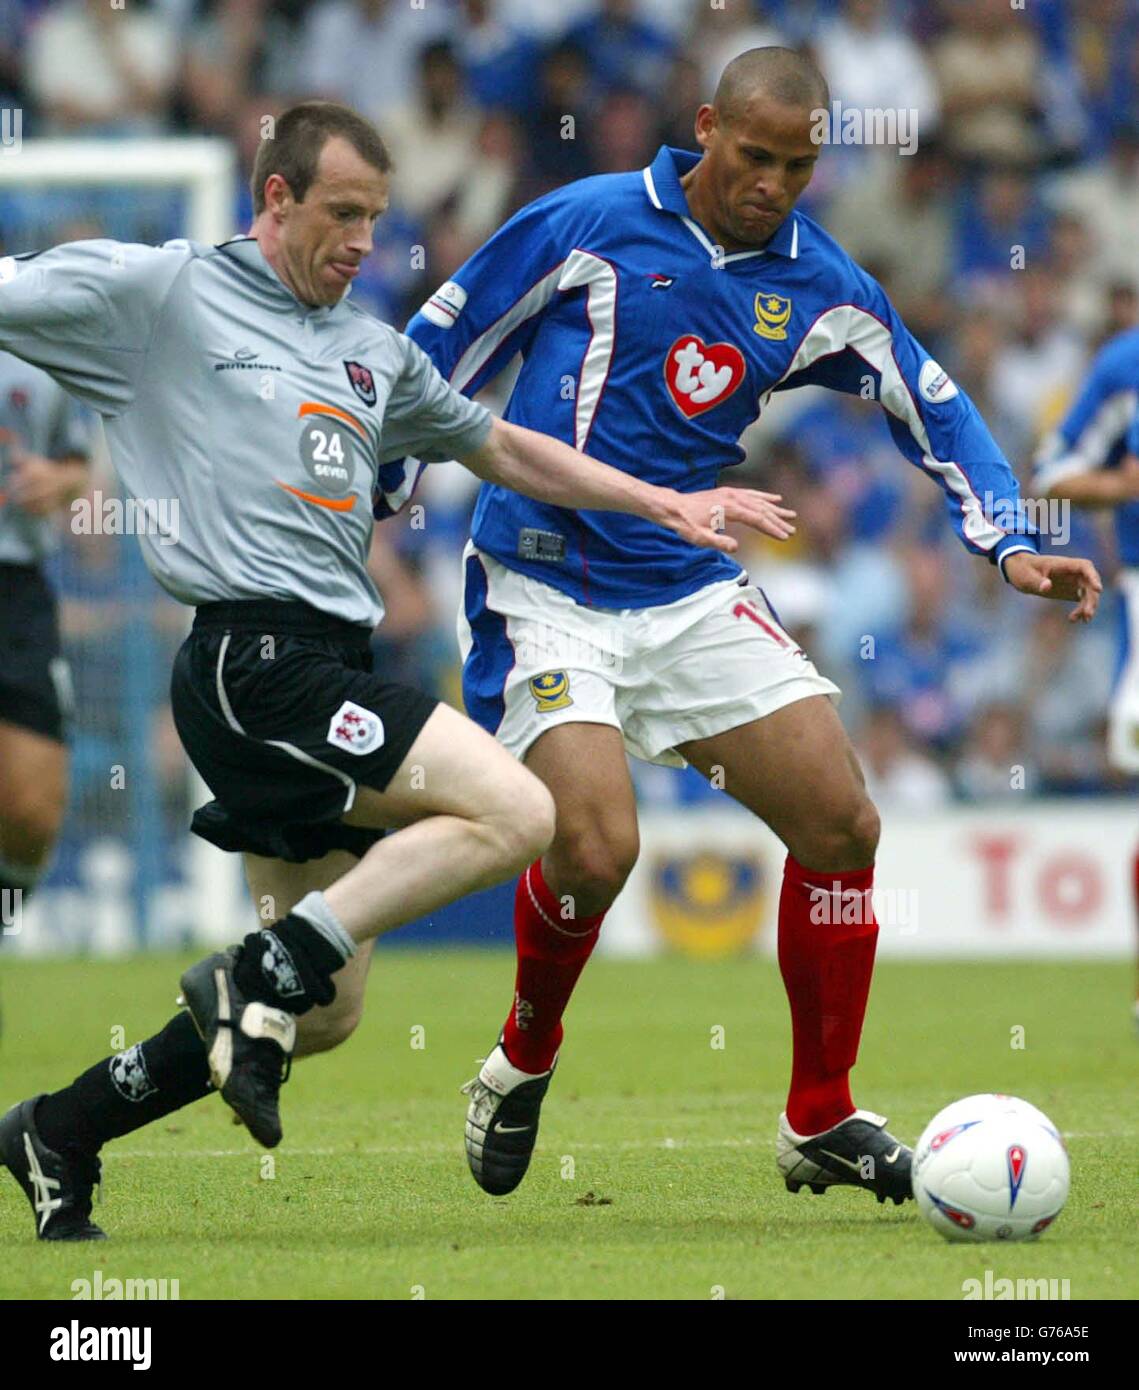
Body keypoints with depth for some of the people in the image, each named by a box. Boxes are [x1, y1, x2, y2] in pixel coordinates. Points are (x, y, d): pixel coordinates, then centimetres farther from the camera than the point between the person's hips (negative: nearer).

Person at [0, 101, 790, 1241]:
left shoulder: (375, 352, 22)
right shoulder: (157, 293, 1)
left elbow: (499, 448, 33)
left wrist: (663, 503, 28)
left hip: (330, 670, 8)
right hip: (255, 658, -8)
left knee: (324, 1015, 7)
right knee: (513, 811, -22)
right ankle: (266, 974, -17)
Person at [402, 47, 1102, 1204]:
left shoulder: (816, 288, 4)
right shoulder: (586, 226, -8)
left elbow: (933, 406, 12)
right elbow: (438, 354, 1)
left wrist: (1010, 546, 0)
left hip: (690, 597, 5)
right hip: (541, 594, -5)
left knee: (842, 824, -4)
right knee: (595, 851, -22)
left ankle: (821, 1122, 12)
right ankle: (521, 1066, 9)